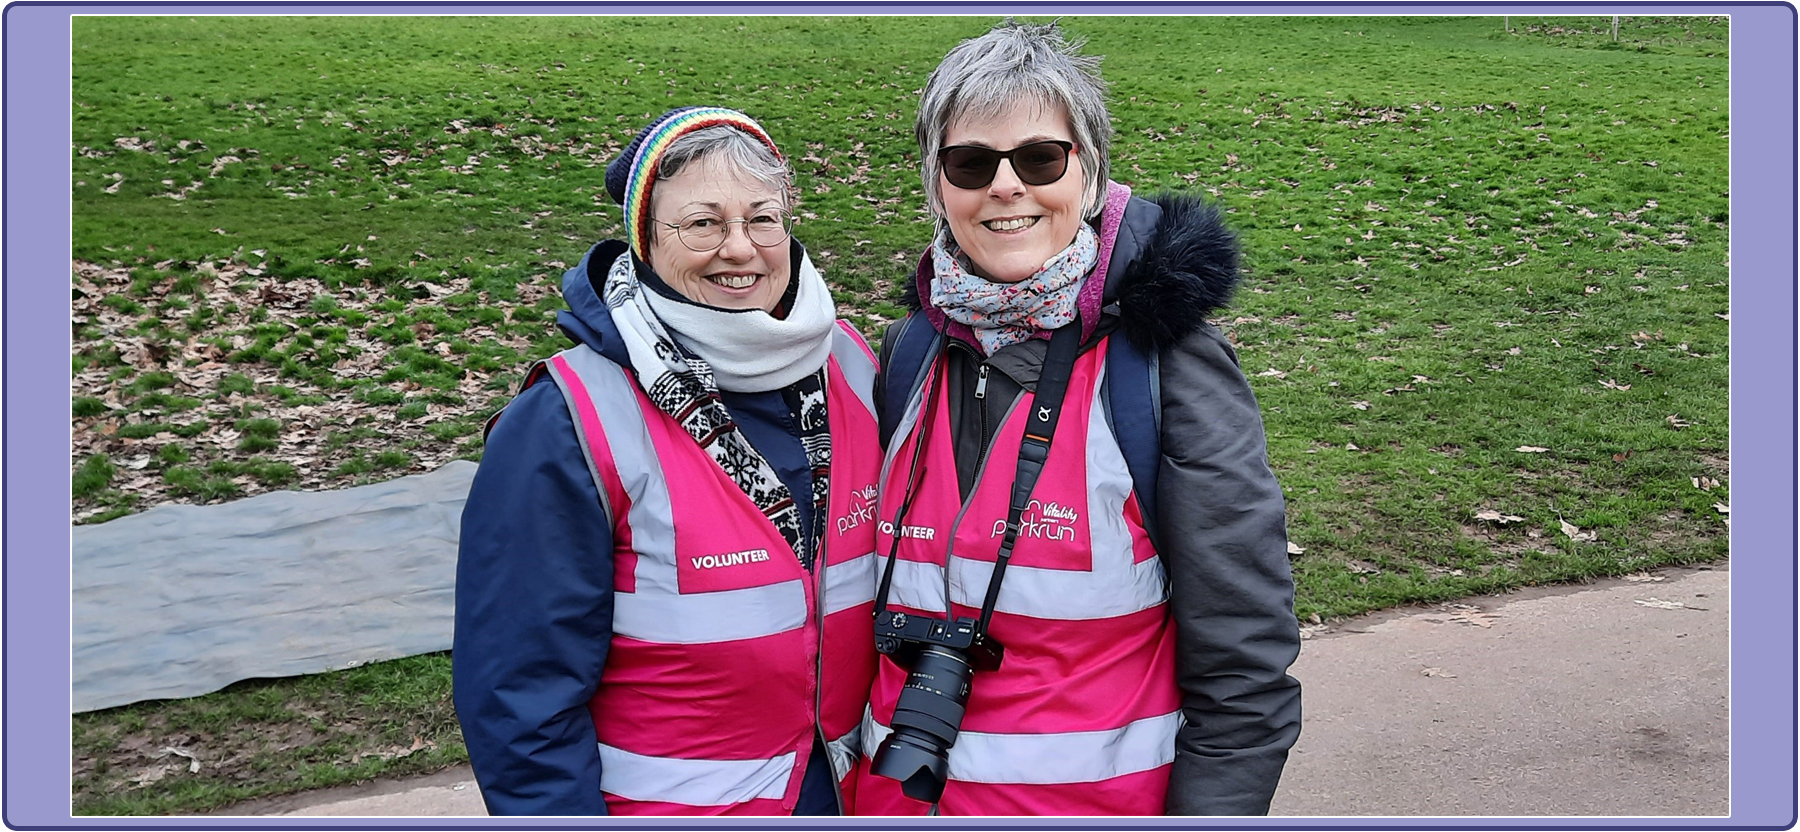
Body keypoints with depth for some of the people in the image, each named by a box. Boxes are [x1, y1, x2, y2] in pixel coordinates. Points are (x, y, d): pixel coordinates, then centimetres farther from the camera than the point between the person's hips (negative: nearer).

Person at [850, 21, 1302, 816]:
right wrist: (861, 770, 10)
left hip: (1106, 790, -4)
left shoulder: (1166, 357, -14)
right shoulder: (910, 353, 0)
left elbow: (1242, 656, -13)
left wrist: (1211, 808, -16)